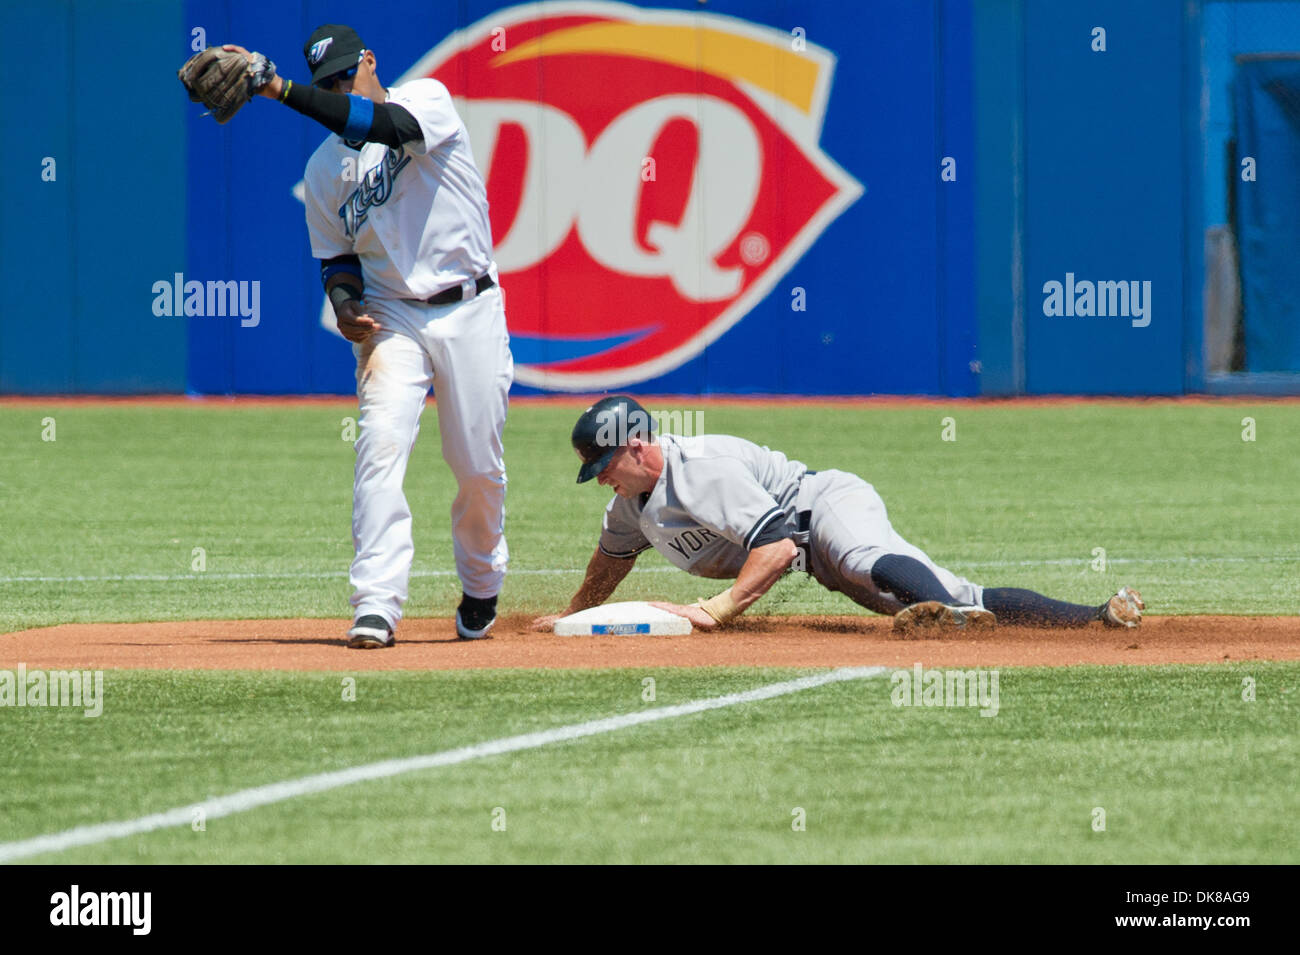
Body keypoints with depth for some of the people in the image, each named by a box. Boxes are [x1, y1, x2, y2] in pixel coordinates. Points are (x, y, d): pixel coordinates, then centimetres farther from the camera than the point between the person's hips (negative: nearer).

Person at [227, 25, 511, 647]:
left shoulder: (428, 100, -6)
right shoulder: (325, 167, 7)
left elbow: (385, 125, -28)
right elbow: (336, 255, 13)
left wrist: (280, 90, -36)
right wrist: (344, 304, -11)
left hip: (469, 311, -2)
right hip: (391, 316, 2)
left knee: (480, 468, 3)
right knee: (381, 446, -19)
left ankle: (481, 589, 29)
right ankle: (375, 608, -26)